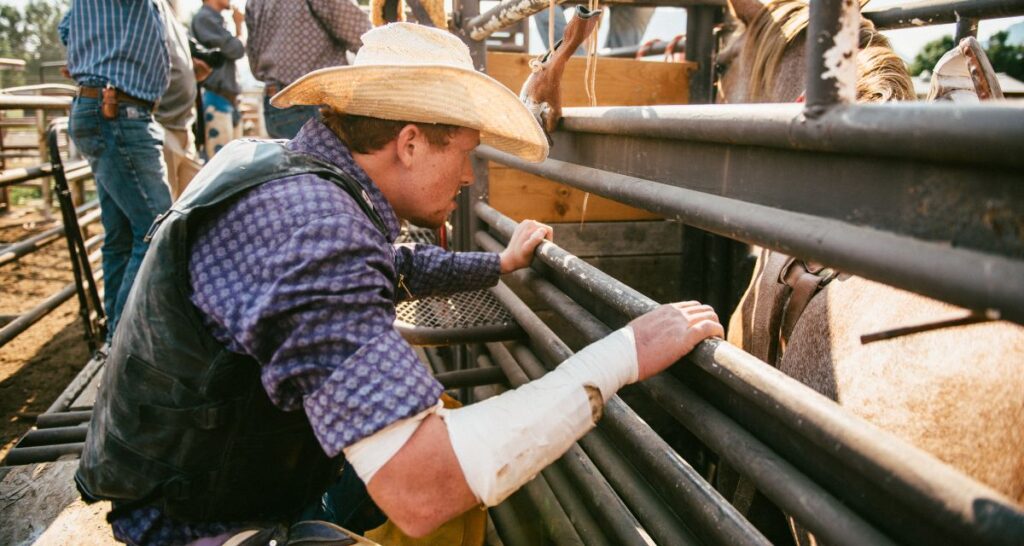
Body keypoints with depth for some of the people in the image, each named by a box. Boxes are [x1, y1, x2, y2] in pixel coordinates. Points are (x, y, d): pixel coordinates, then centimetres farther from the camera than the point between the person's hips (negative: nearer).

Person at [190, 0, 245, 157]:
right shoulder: (204, 18, -6)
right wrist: (239, 26, 5)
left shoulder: (216, 20, 20)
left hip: (229, 100, 9)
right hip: (216, 100, -9)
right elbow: (236, 50, -9)